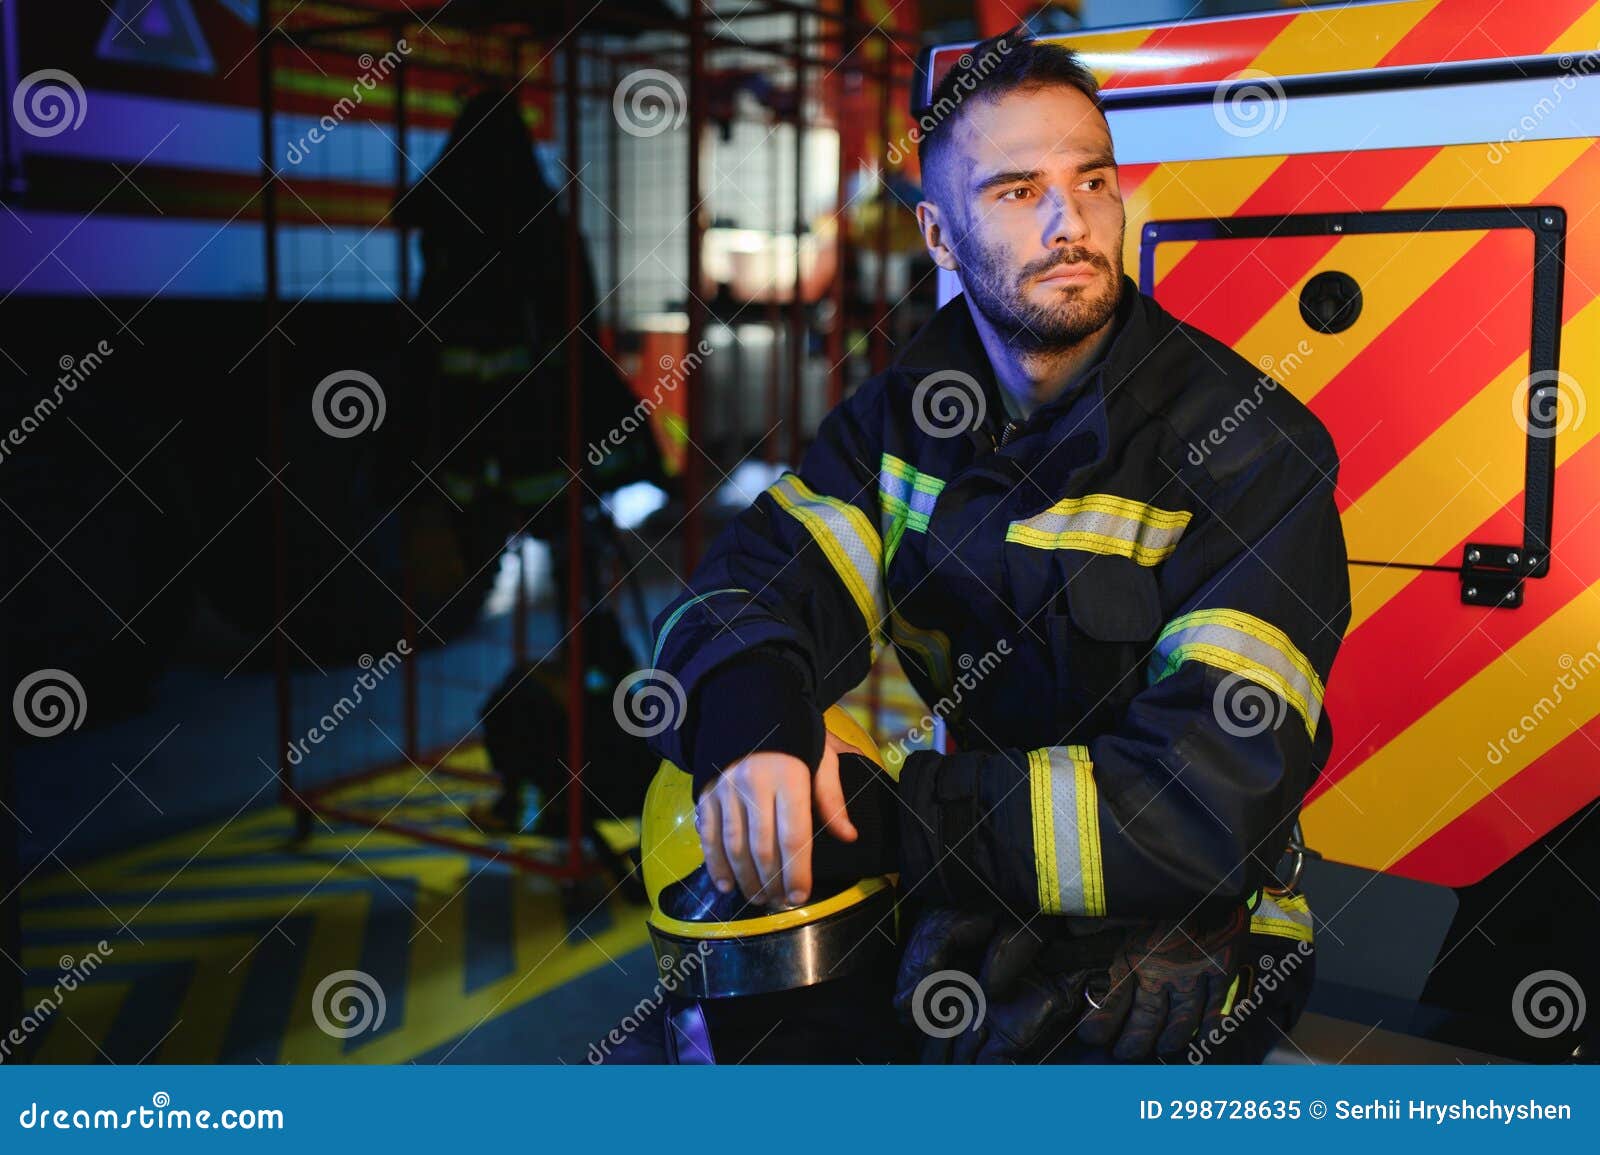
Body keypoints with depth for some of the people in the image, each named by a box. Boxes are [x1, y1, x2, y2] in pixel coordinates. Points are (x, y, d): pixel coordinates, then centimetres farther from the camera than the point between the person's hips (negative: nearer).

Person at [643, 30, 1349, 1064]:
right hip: (951, 903, 4)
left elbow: (1206, 809, -23)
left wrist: (874, 810, -28)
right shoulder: (907, 410, 2)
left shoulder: (1253, 452, -15)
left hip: (1166, 939, -3)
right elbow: (743, 591, -7)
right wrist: (750, 728, -31)